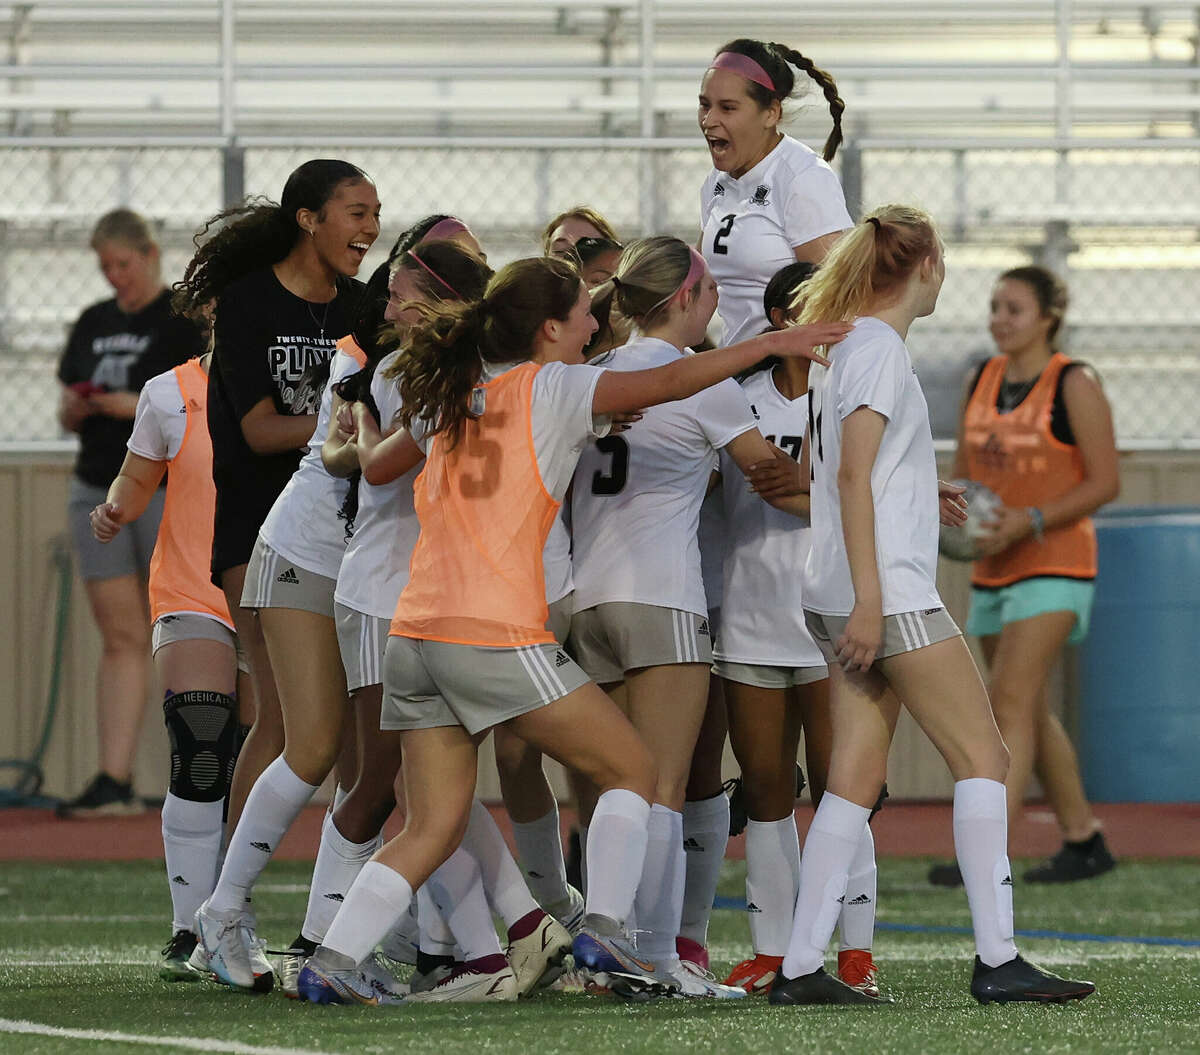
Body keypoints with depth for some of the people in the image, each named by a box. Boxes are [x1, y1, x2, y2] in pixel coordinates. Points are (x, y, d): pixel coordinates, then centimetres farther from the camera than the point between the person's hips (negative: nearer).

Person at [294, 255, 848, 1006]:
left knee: (434, 828, 9)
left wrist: (363, 417, 55)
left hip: (415, 634, 7)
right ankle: (604, 929, -6)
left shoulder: (450, 397, 18)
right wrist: (772, 344, -1)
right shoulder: (551, 388, 0)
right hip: (498, 636, -7)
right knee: (631, 769, 7)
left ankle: (333, 962, -3)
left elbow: (376, 464, 33)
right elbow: (667, 384, -9)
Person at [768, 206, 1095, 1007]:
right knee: (983, 757, -5)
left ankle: (801, 968, 2)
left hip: (847, 600, 9)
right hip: (888, 594, -9)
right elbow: (852, 475, -18)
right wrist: (868, 599, -21)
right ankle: (997, 961, -8)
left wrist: (918, 494, 20)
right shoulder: (880, 349, -11)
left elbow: (828, 470, 23)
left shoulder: (846, 346, 17)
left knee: (857, 777, 6)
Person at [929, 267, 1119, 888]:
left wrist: (1027, 522, -20)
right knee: (1029, 713, 13)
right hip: (994, 570, 8)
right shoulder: (981, 382, 11)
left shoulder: (1074, 386, -8)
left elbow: (1105, 482, -11)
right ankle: (1084, 842, 25)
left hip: (1054, 563, -8)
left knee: (1012, 701, -18)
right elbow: (963, 470, 19)